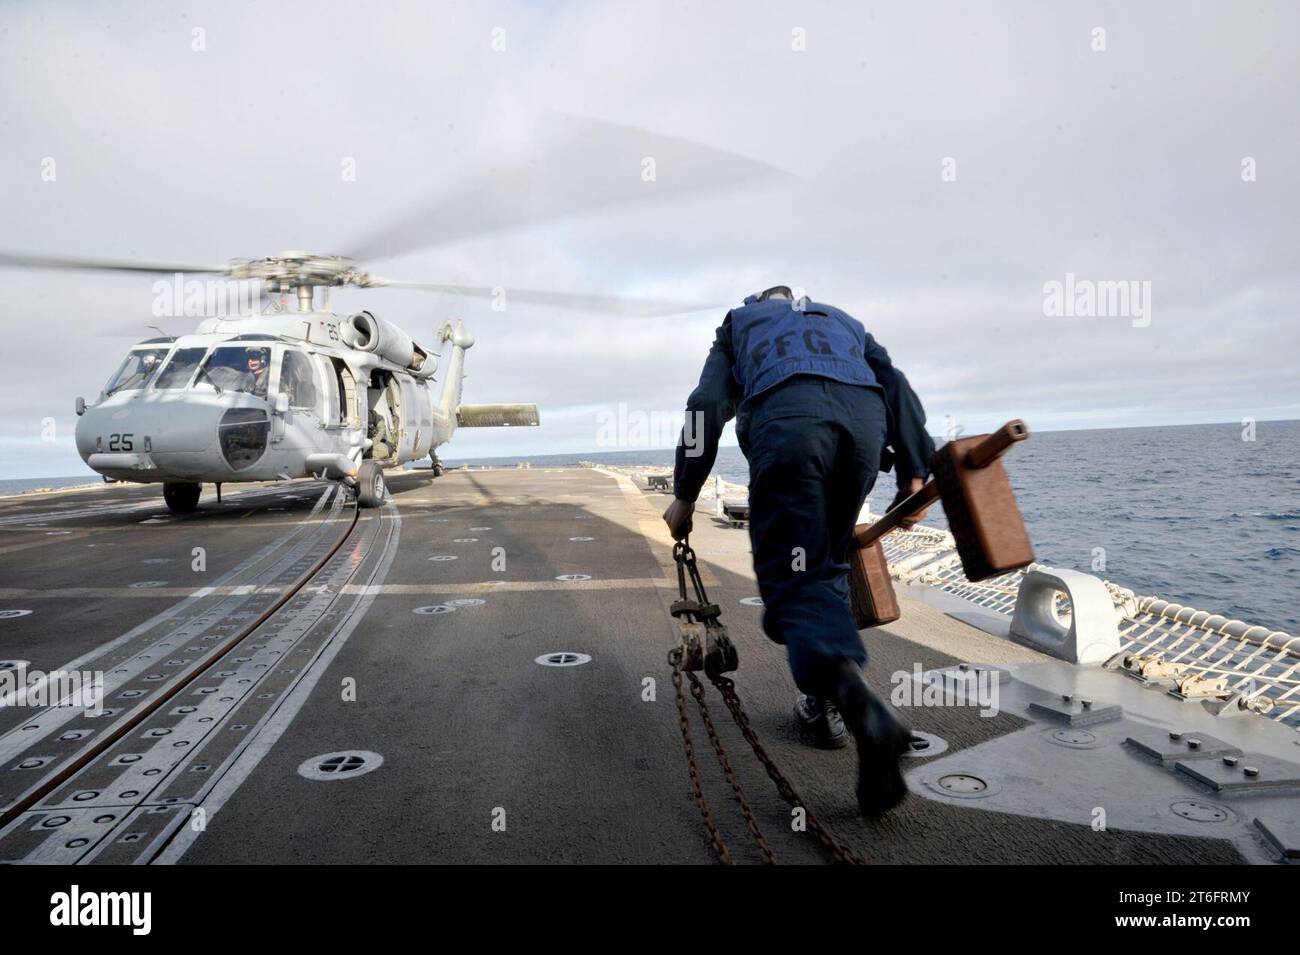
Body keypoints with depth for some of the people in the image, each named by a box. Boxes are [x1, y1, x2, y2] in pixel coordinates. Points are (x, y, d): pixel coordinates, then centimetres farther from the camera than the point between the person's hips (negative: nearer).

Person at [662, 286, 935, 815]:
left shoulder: (738, 322, 35)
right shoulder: (844, 321, 41)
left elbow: (707, 404, 19)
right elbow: (897, 386, 22)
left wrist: (684, 494, 19)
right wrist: (914, 472, 16)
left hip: (786, 415, -3)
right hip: (866, 415, 3)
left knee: (795, 580, -5)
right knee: (828, 567, 20)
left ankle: (856, 701, -31)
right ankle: (823, 704, 19)